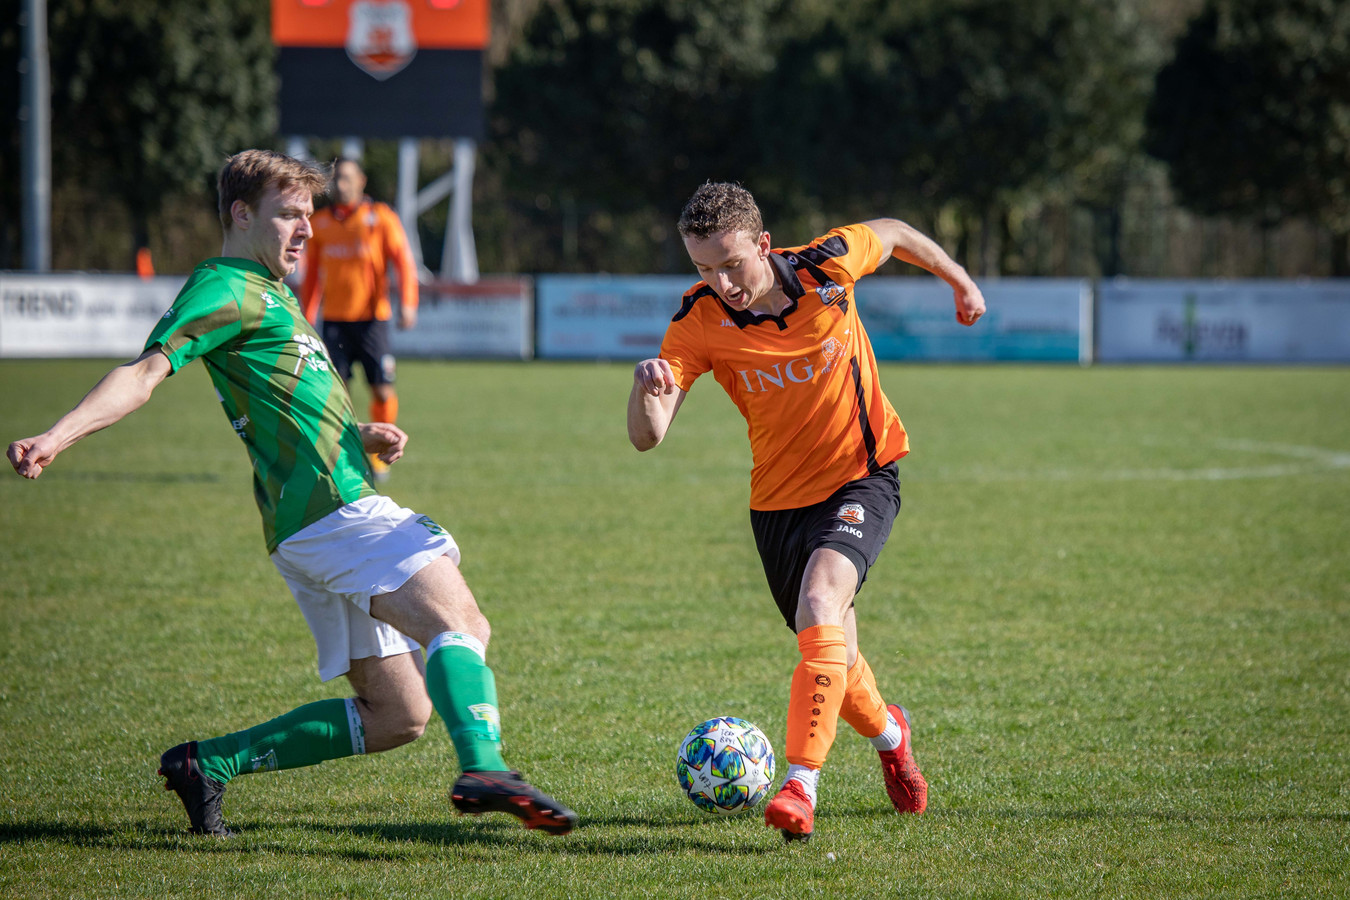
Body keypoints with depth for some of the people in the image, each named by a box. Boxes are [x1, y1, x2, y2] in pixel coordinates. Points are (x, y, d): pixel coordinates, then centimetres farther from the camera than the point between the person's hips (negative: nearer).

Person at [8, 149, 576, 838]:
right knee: (458, 620, -26)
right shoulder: (223, 289, -4)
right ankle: (483, 769, -49)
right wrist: (56, 437, -32)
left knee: (397, 715, 9)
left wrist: (363, 437, 19)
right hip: (330, 509, -10)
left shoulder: (269, 293, 27)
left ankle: (207, 764, 11)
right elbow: (144, 374, -16)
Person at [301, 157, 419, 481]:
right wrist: (307, 317, 15)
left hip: (372, 317, -2)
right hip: (334, 319, 2)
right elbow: (311, 273, 19)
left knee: (383, 390, -6)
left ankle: (378, 454, 12)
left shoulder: (380, 217, 2)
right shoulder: (320, 222, 11)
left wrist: (407, 304, -12)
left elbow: (404, 262, 0)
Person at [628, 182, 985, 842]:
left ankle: (802, 786, -31)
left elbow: (893, 234, 4)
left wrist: (960, 282, 19)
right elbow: (646, 437, -23)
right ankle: (887, 733, 48)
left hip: (864, 476, -3)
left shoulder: (827, 266, -19)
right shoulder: (698, 324, -17)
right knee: (830, 653, 13)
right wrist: (647, 389, -45)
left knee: (821, 603, -28)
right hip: (779, 495, 3)